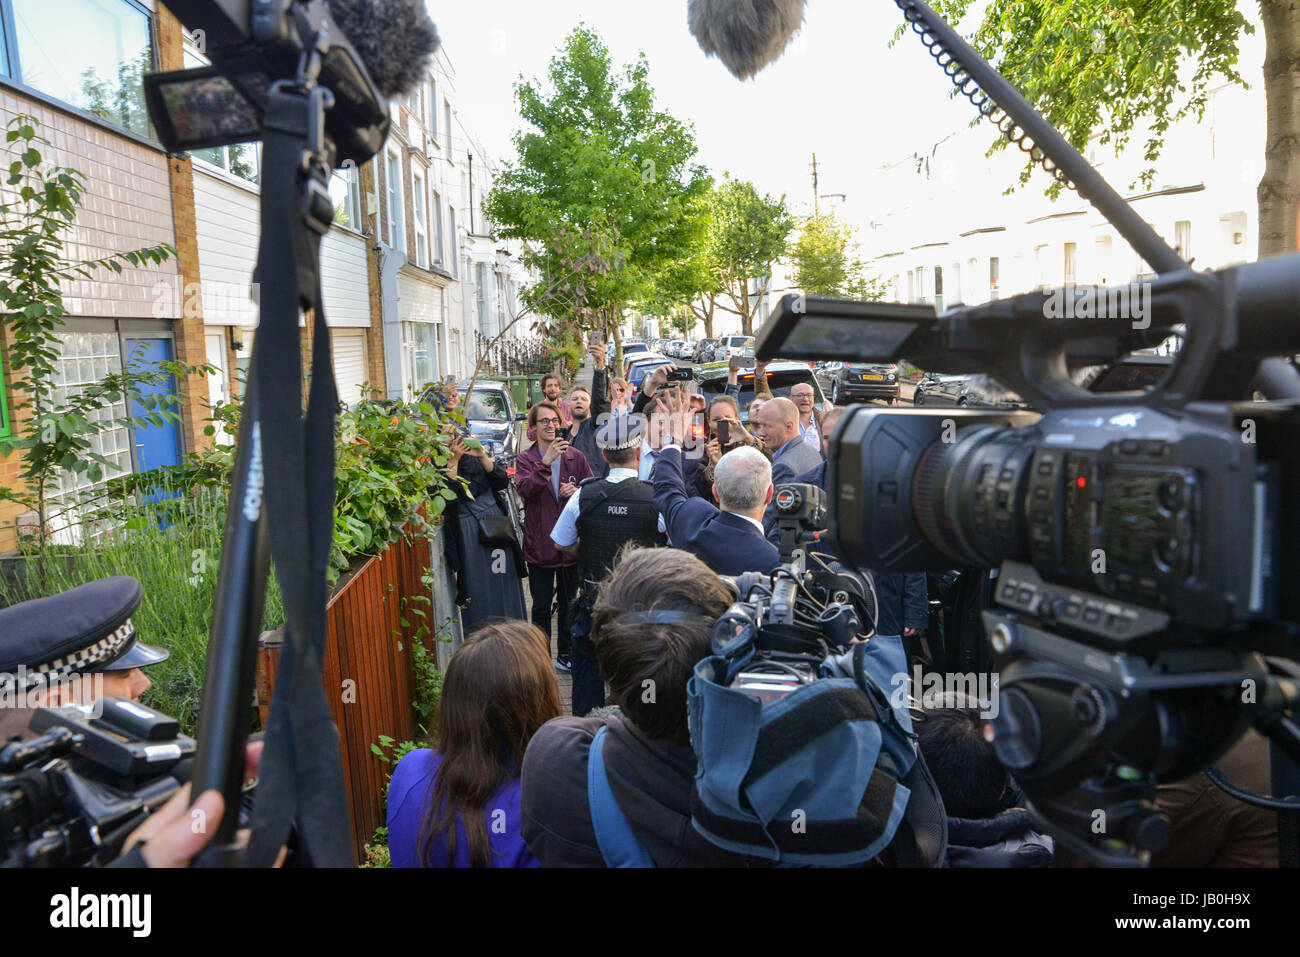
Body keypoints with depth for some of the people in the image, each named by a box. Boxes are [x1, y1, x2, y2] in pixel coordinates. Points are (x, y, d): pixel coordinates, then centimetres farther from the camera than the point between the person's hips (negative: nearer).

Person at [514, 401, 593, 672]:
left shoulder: (576, 457, 5)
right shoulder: (525, 459, -2)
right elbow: (524, 489, -21)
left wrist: (576, 492, -14)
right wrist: (545, 463, -31)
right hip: (539, 544, -2)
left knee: (568, 604, 14)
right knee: (541, 608, 5)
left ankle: (565, 654, 28)